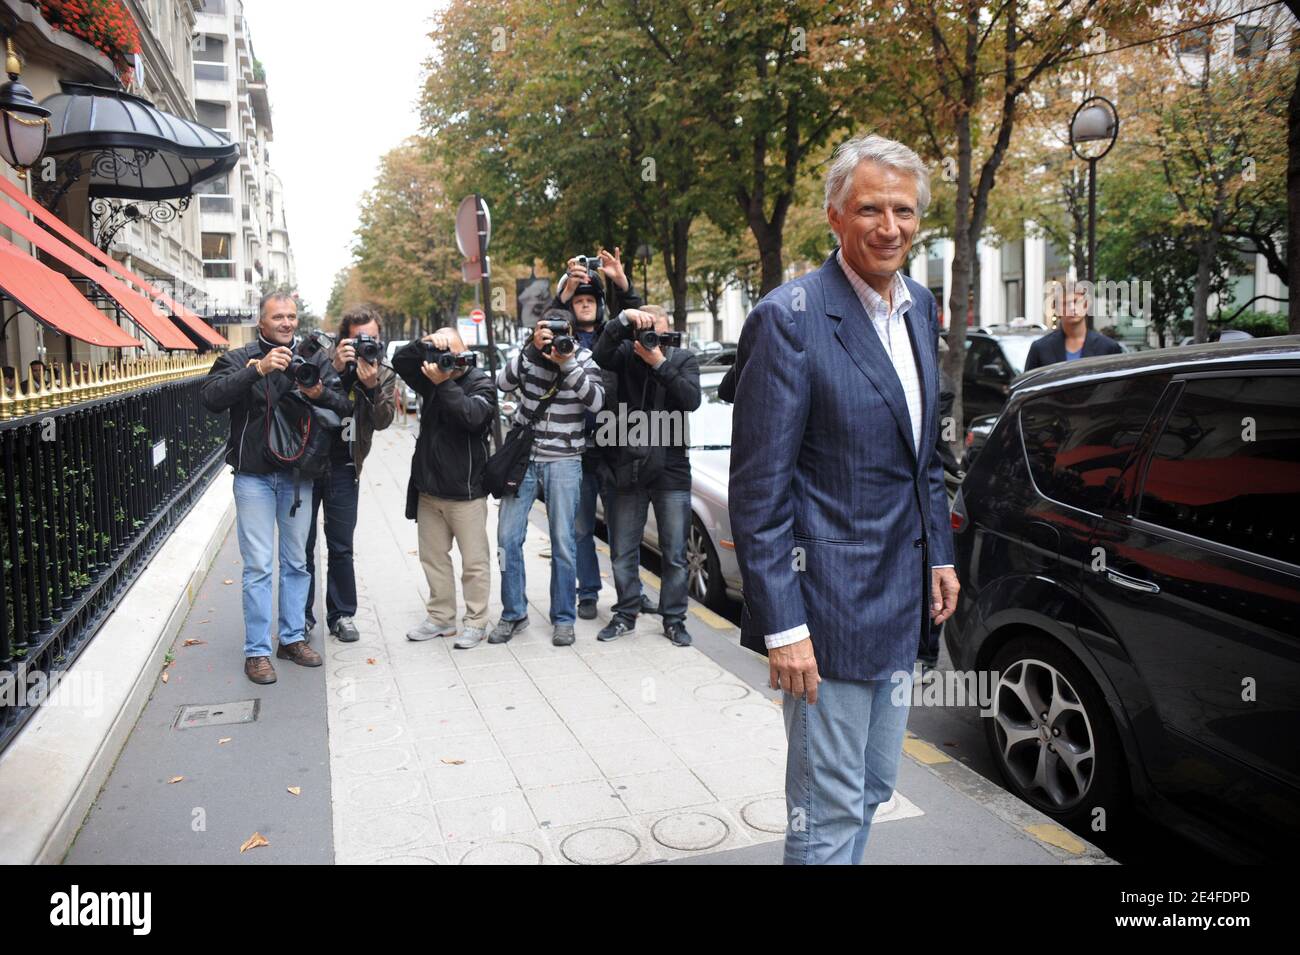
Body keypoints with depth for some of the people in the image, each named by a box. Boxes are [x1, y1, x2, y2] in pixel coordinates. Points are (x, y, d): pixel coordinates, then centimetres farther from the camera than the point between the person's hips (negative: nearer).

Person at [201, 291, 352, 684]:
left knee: (297, 561, 12)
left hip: (298, 474, 3)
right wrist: (259, 369, -26)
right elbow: (212, 397, -18)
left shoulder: (315, 358, 6)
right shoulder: (239, 359, -1)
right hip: (254, 476, -3)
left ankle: (293, 638, 25)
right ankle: (257, 650, 8)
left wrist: (320, 393, -21)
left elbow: (346, 405, 0)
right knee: (258, 566, -1)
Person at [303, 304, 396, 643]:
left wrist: (372, 386, -26)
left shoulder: (384, 375, 1)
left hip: (344, 468, 1)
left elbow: (383, 421, -11)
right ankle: (302, 616, 19)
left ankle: (342, 615, 21)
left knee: (341, 548, 9)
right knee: (302, 544, 7)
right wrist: (334, 368, -26)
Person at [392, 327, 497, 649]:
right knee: (432, 557, 13)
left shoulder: (481, 383, -7)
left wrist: (445, 383, -27)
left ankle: (476, 623, 10)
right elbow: (399, 361, 0)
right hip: (428, 489, 6)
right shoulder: (431, 375, 9)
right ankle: (441, 618, 24)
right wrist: (422, 344, -15)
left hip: (465, 492, -6)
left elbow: (472, 415, -24)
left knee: (474, 561, 1)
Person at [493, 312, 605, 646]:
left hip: (564, 461, -1)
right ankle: (513, 614, 15)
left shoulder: (583, 358, -1)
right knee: (508, 537, 1)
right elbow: (504, 383, -13)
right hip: (523, 456, 2)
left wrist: (567, 364, -23)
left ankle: (564, 618, 12)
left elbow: (596, 401, -15)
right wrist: (532, 349, -22)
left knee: (563, 542, 0)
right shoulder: (529, 355, 2)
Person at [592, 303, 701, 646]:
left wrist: (660, 363, -19)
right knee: (622, 552, 10)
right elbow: (601, 356, -17)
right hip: (629, 468, 1)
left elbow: (691, 399, -12)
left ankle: (674, 619, 18)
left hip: (671, 469, -1)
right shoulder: (627, 354, 5)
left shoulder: (684, 359, 4)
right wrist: (623, 319, -25)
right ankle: (625, 615, 24)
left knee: (675, 554, 5)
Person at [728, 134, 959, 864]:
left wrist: (940, 554, 15)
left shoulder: (920, 306, 9)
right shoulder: (791, 318, -16)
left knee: (873, 788, 21)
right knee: (830, 809, 5)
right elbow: (758, 490, -17)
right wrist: (781, 624, -19)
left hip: (902, 597, 8)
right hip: (828, 598, -8)